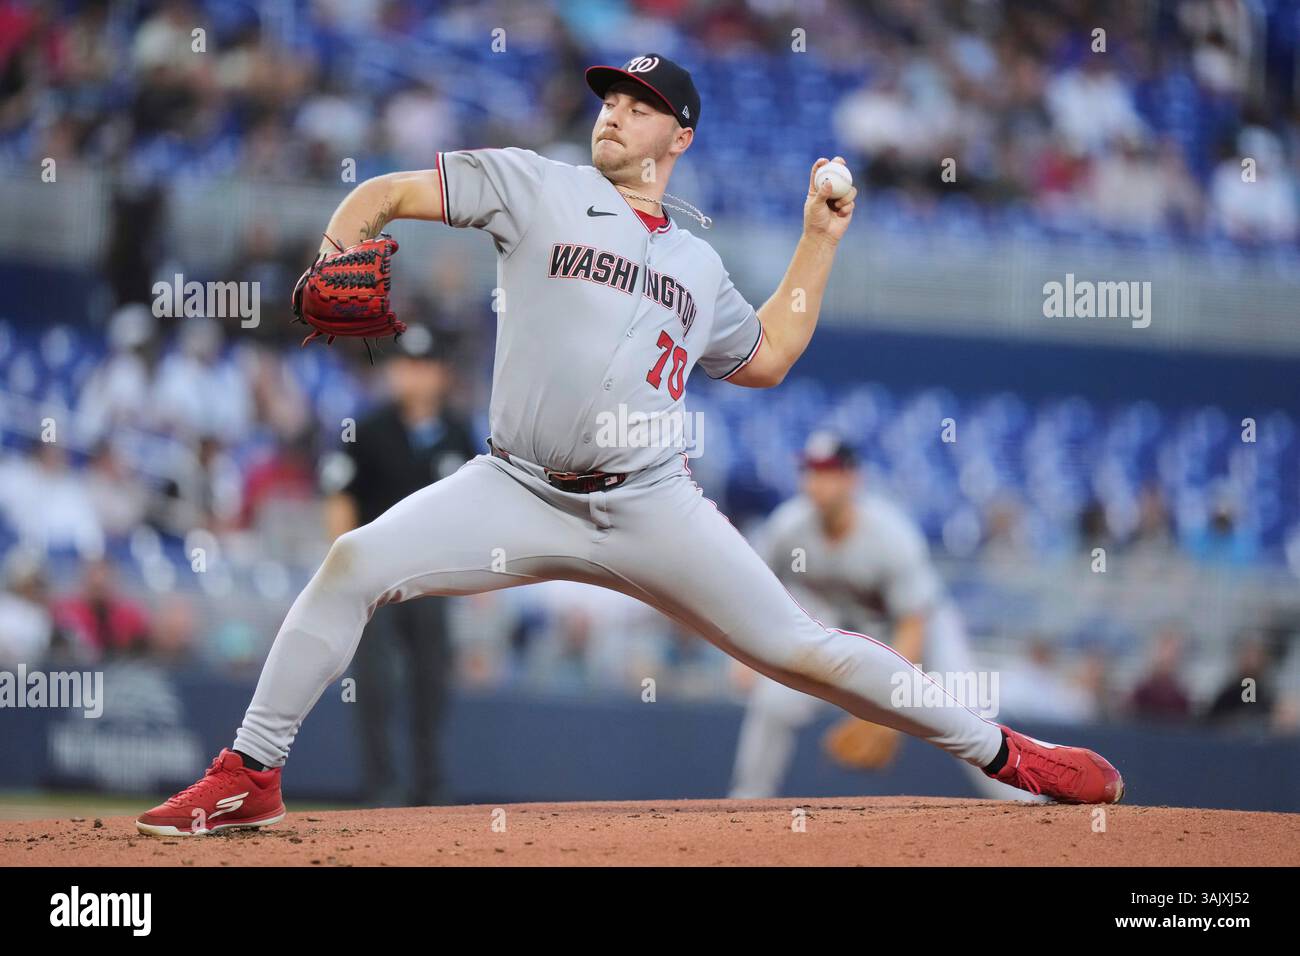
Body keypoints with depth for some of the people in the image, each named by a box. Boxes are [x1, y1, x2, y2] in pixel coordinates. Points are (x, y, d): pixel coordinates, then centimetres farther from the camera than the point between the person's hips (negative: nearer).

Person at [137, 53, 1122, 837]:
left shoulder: (698, 260, 19)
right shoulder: (535, 186, 8)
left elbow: (766, 358, 30)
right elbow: (387, 192, 4)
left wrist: (820, 239, 28)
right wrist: (335, 257, -17)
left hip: (652, 512, 2)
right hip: (519, 493, -1)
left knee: (799, 649, -4)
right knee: (356, 562, -22)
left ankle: (1006, 754, 10)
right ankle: (249, 777, -9)